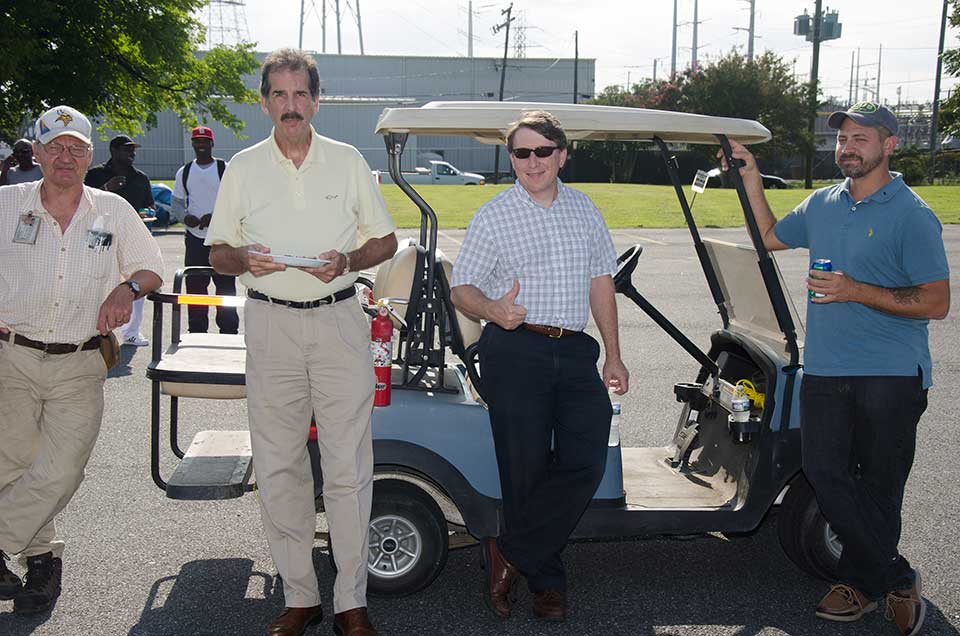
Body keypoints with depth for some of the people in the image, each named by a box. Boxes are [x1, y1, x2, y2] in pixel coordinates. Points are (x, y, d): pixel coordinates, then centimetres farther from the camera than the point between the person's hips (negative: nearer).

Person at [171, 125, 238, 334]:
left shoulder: (225, 169, 0)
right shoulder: (184, 172, 11)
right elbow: (176, 202, 15)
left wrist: (215, 216, -18)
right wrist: (185, 216, -8)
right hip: (195, 238, 3)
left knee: (225, 285, -1)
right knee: (195, 286, 5)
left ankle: (229, 332, 5)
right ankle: (197, 331, 13)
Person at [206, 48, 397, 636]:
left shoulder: (348, 162, 7)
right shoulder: (243, 168, 9)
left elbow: (385, 240, 11)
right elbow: (217, 252, 13)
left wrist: (348, 261, -9)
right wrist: (244, 259, -10)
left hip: (339, 322, -1)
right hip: (271, 325, 1)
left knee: (348, 468, -3)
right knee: (278, 467, 3)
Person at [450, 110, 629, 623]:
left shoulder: (584, 210, 15)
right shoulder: (493, 216, 3)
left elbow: (600, 283, 18)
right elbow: (462, 288, 1)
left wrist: (614, 355, 14)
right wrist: (493, 310, -21)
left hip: (575, 350, 4)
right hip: (515, 350, -3)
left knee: (586, 462, -9)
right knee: (527, 469, -2)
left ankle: (508, 554, 4)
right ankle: (546, 581, 17)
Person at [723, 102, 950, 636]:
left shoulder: (911, 215, -6)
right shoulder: (821, 205, 12)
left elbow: (936, 303, -10)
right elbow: (769, 237, 28)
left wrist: (857, 291, -19)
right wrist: (751, 176, 19)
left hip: (890, 376, -5)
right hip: (824, 371, 5)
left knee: (878, 487, 5)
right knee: (825, 472, -2)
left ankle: (862, 579, 22)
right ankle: (896, 579, 12)